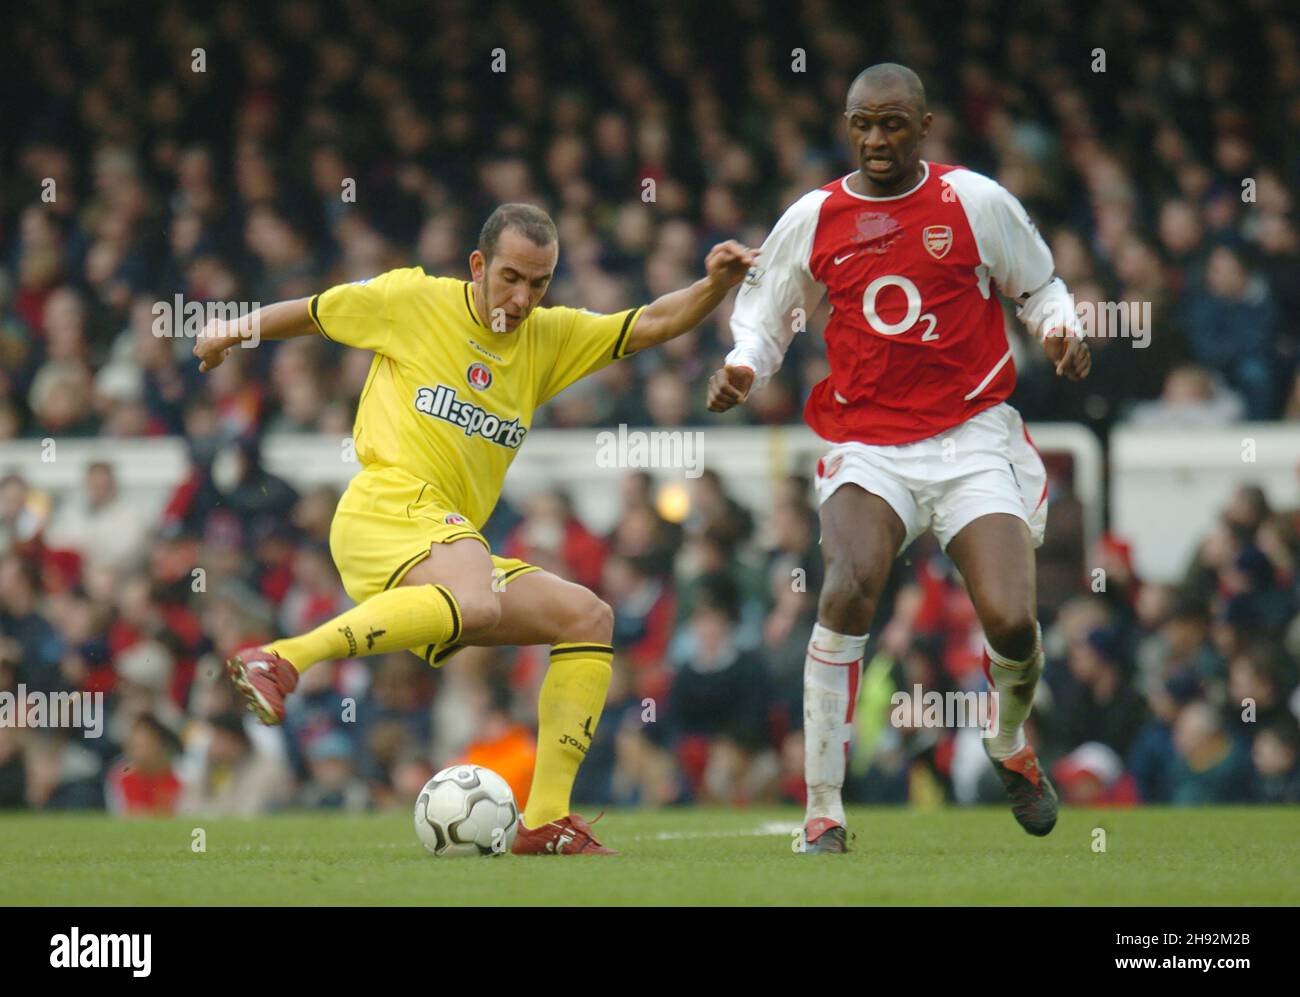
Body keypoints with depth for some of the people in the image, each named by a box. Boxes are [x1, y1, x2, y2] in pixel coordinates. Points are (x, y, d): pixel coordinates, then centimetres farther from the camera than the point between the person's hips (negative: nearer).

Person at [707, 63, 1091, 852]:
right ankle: (824, 811, -20)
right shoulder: (814, 219, 4)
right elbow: (768, 313, 18)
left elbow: (1039, 286, 14)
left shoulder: (976, 202, 1)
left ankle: (1013, 746, 24)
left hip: (975, 438, 0)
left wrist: (1061, 329, -7)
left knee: (1010, 620, -15)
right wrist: (743, 369, -2)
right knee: (849, 589, -28)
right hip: (868, 446, 0)